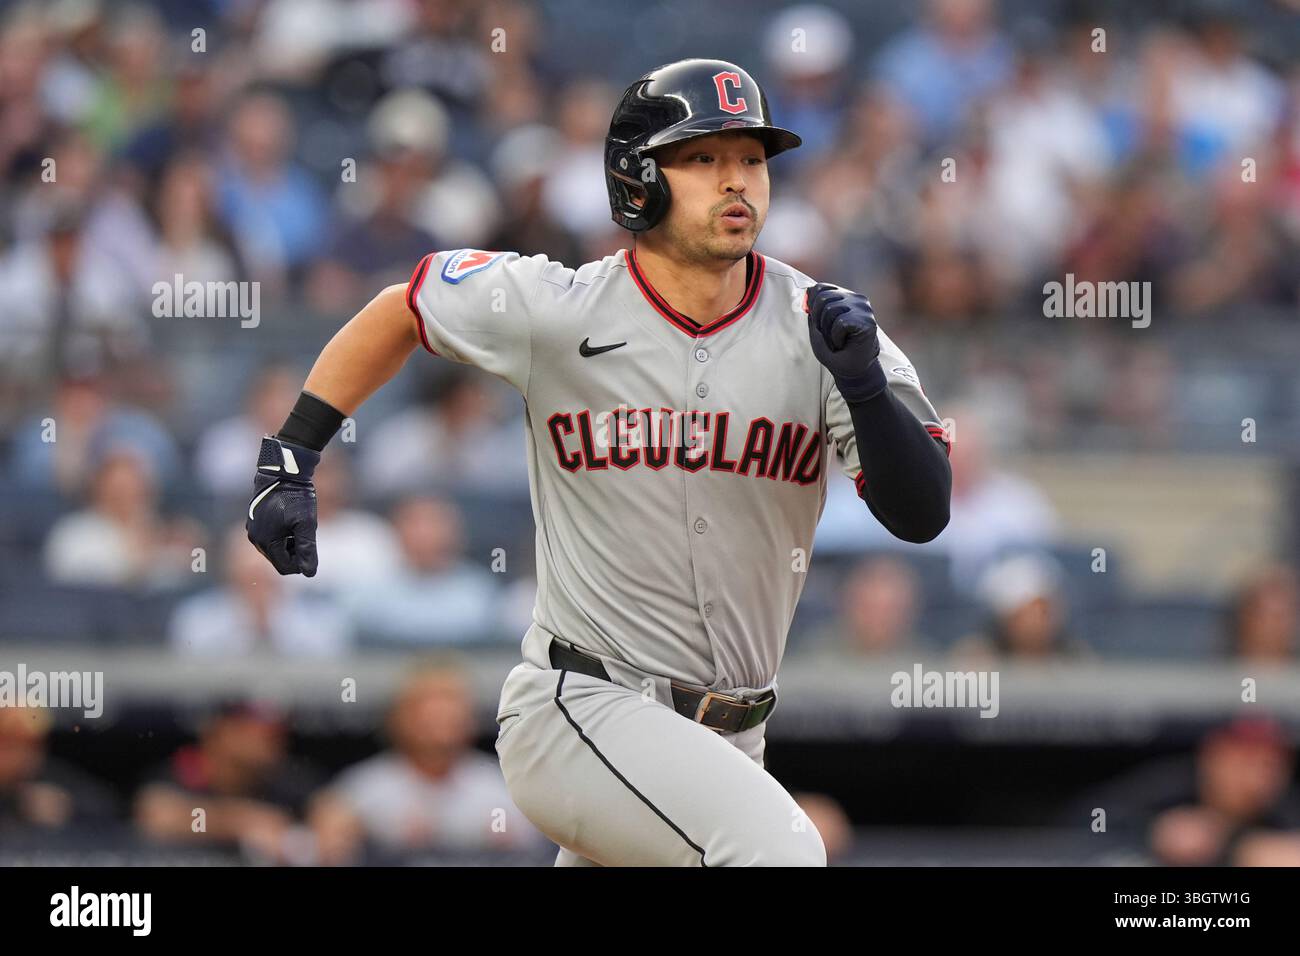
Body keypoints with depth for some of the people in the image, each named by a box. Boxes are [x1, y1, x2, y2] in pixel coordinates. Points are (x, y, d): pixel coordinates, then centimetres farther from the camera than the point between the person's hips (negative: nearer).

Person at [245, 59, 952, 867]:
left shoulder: (817, 328, -4)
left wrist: (864, 384, -27)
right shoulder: (558, 312, -8)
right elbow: (401, 309, 10)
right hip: (579, 712, -5)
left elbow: (921, 516, -11)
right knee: (778, 848, -28)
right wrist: (290, 460, 6)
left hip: (727, 739, 5)